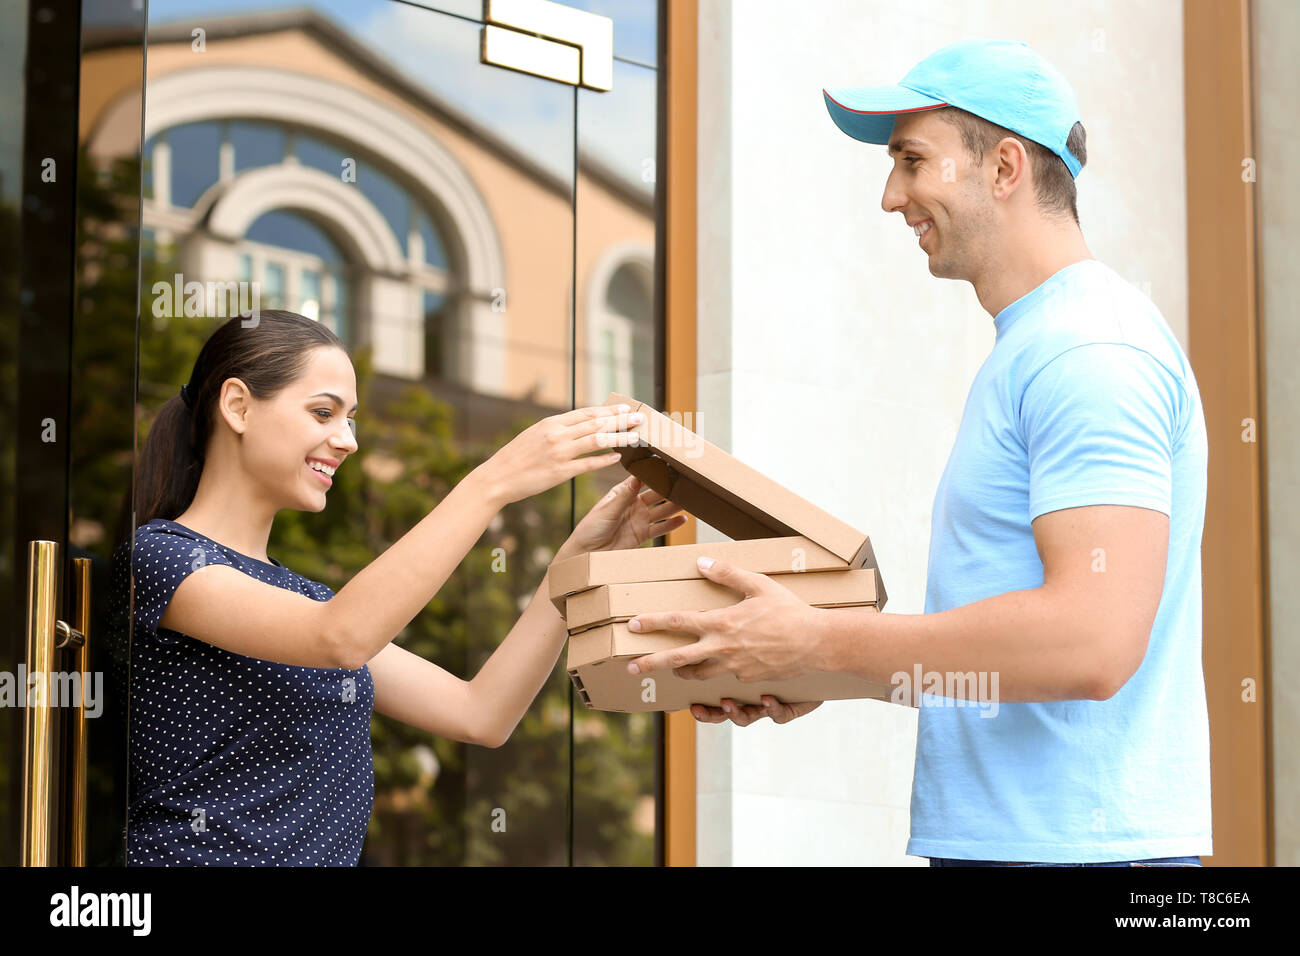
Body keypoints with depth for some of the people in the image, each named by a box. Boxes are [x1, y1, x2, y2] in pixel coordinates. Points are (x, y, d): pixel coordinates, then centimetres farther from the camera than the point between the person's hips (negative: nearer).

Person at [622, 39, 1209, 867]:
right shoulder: (1030, 349, 19)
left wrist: (819, 643, -18)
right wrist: (836, 674, 10)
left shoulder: (1091, 350, -14)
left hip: (1078, 846, -9)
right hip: (995, 836, 9)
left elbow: (1091, 642, -25)